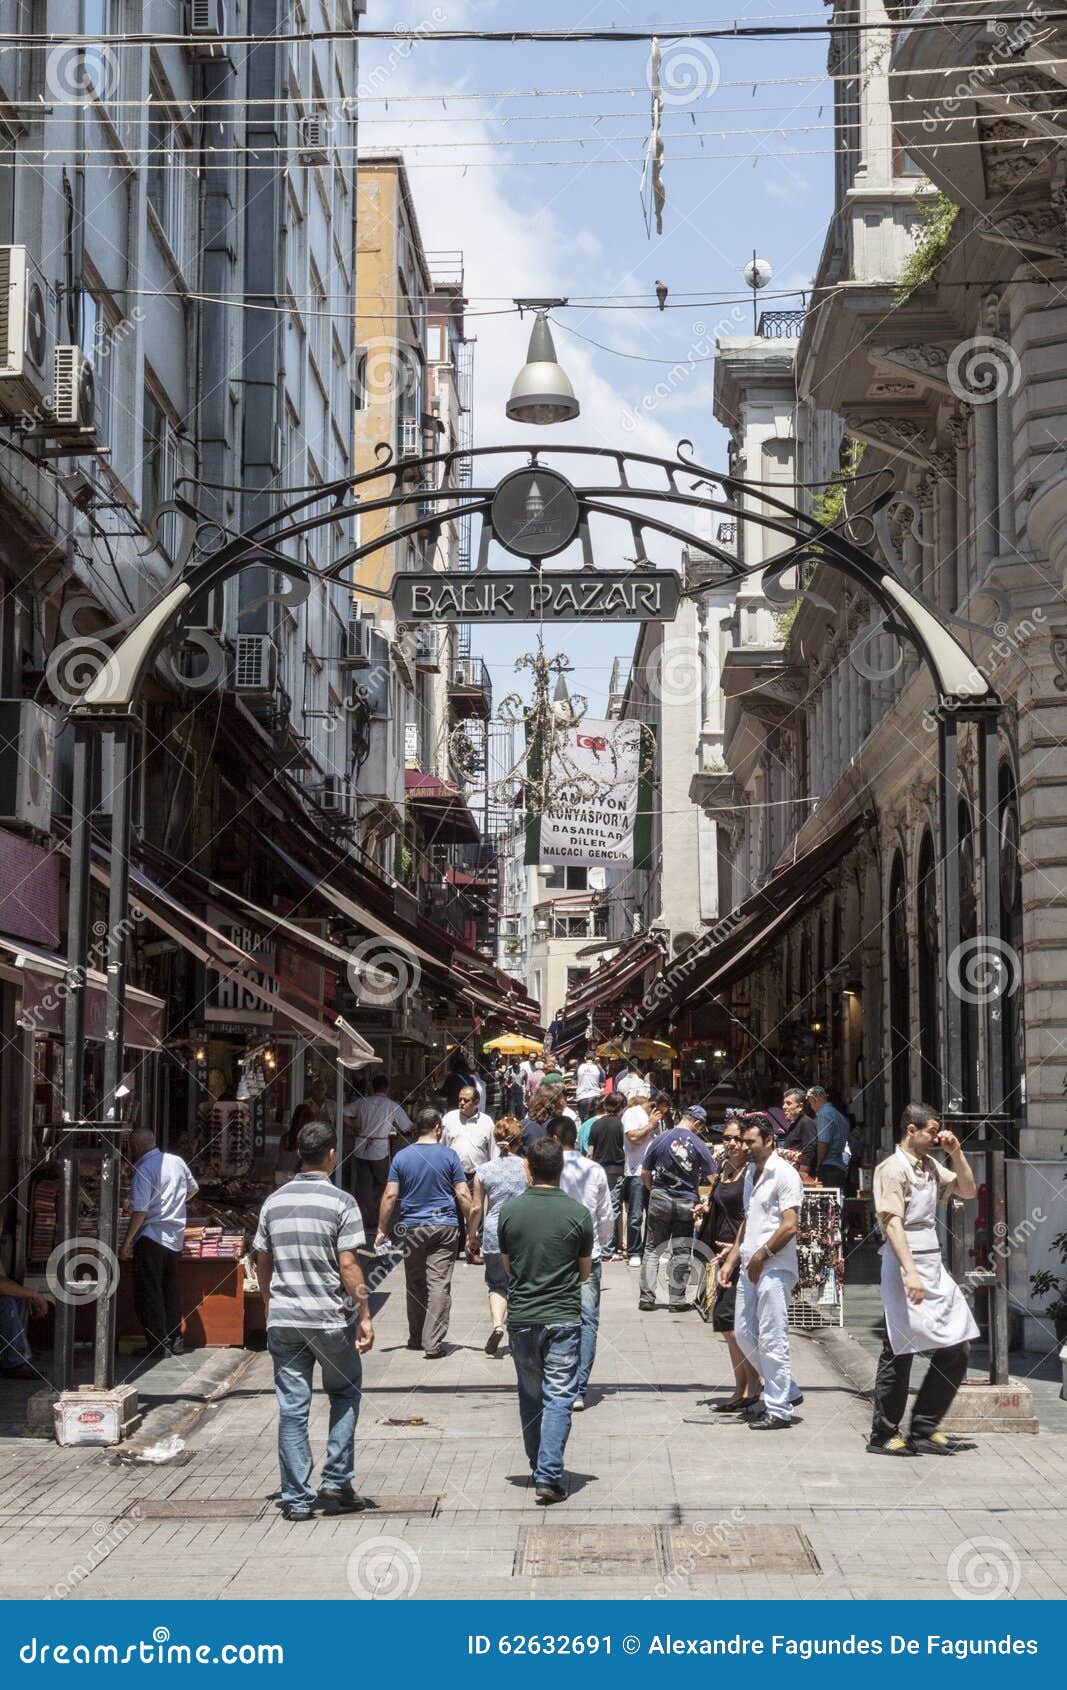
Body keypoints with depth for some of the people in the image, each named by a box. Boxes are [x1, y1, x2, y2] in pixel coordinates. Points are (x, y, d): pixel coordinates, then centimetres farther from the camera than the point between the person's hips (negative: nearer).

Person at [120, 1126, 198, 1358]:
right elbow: (193, 1189, 23)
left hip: (151, 1239, -7)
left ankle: (157, 1344, -3)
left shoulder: (143, 1170, -14)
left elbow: (140, 1211, -19)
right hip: (176, 1239, 8)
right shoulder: (177, 1161, 7)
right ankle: (175, 1340, 19)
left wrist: (126, 1243, -13)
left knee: (148, 1294, -1)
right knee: (170, 1290, 17)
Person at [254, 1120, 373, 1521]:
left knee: (292, 1407, 6)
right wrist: (364, 1315, -7)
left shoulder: (274, 1202, 6)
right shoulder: (340, 1203, -8)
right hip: (331, 1319, -3)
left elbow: (262, 1263, 11)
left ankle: (296, 1497, 6)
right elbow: (348, 1265, -12)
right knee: (345, 1396, 16)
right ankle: (336, 1483, 10)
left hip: (283, 1320, 3)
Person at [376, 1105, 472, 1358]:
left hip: (411, 1228, 2)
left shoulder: (401, 1157, 1)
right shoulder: (449, 1156, -3)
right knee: (439, 1285, -3)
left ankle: (416, 1338, 23)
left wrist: (382, 1230, 2)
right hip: (444, 1227, -2)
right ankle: (433, 1343, -8)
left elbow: (390, 1195, -3)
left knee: (415, 1284, 15)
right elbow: (463, 1195, -6)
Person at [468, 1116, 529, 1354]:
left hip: (494, 1235, 0)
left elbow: (476, 1208, 2)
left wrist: (471, 1236, 14)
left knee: (496, 1285, 10)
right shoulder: (529, 1167, -5)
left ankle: (497, 1323, -15)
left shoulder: (484, 1171, -2)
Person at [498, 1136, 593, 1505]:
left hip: (521, 1318, 2)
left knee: (530, 1395, 16)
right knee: (559, 1397, 0)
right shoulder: (577, 1214, -7)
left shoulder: (510, 1210, -2)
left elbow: (507, 1265, 9)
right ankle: (549, 1475, -10)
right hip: (563, 1318, -2)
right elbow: (585, 1270, 4)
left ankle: (539, 1468, 27)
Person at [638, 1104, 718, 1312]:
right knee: (681, 1252, 7)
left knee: (652, 1249, 10)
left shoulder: (658, 1140, -2)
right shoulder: (699, 1145, -6)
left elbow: (645, 1174, 3)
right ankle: (676, 1299, 8)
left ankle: (646, 1297, 6)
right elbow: (713, 1178, -5)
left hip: (660, 1200, 1)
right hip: (687, 1203, -1)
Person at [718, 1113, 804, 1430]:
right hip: (750, 1268, 9)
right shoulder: (751, 1173, 16)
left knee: (771, 1340, -5)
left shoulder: (784, 1174, -11)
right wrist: (731, 1260, 16)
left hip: (774, 1269, -9)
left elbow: (789, 1226, -17)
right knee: (744, 1333, 12)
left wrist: (760, 1256, -11)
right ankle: (785, 1392, 24)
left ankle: (779, 1410, 3)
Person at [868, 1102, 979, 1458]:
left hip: (934, 1267, 8)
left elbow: (968, 1190, 24)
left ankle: (923, 1430, 12)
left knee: (957, 1348, 6)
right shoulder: (894, 1168, -9)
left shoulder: (930, 1166, 16)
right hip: (904, 1265, -8)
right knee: (899, 1351, -2)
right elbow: (892, 1223, -18)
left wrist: (956, 1153, 10)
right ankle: (884, 1435, 8)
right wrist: (910, 1272, -27)